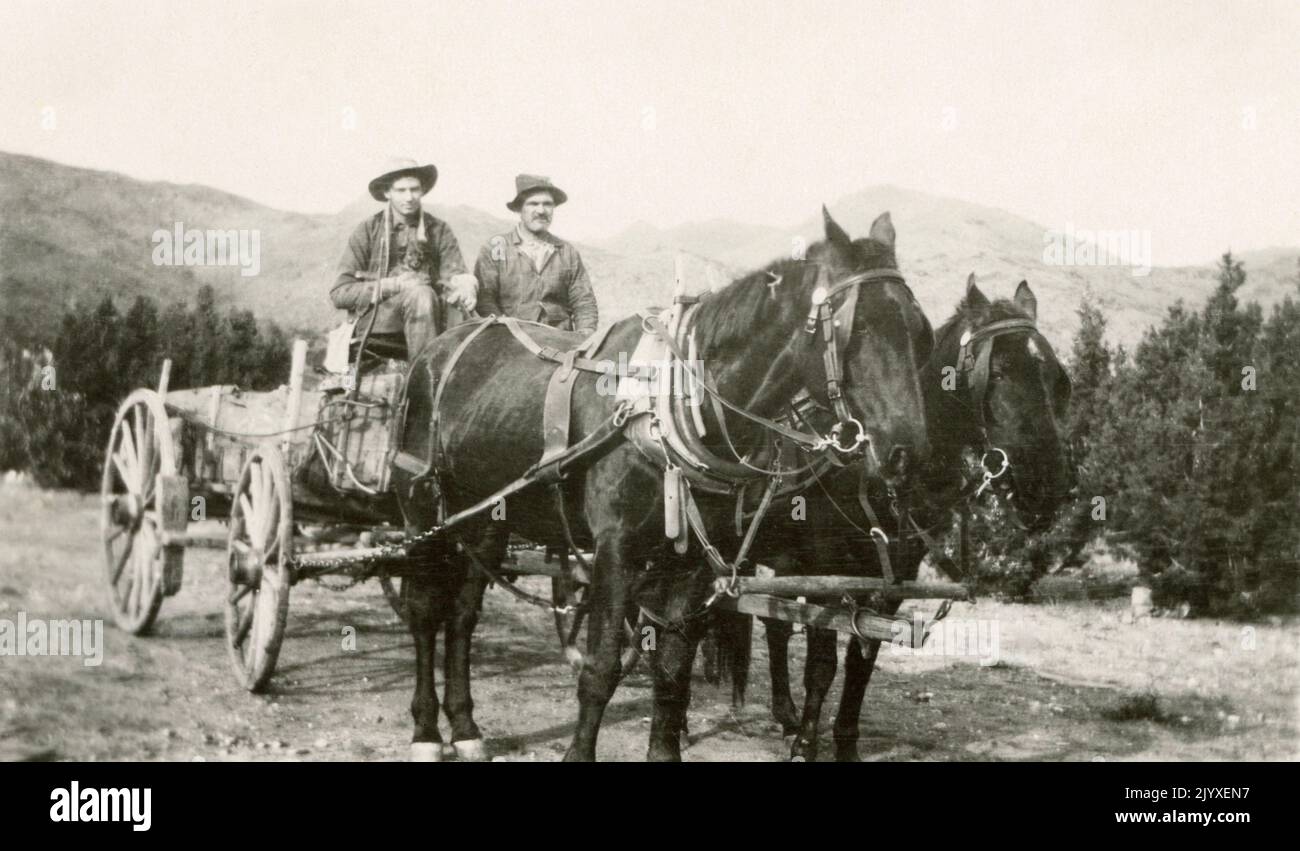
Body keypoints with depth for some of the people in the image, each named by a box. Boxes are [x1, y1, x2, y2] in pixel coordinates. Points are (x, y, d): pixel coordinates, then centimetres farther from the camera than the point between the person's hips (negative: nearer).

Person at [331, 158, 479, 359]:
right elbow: (339, 294, -1)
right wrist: (392, 286, -13)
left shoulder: (439, 231, 12)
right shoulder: (368, 230, 5)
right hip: (374, 326, -2)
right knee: (419, 293, -29)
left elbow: (456, 276, 1)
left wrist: (465, 290, -25)